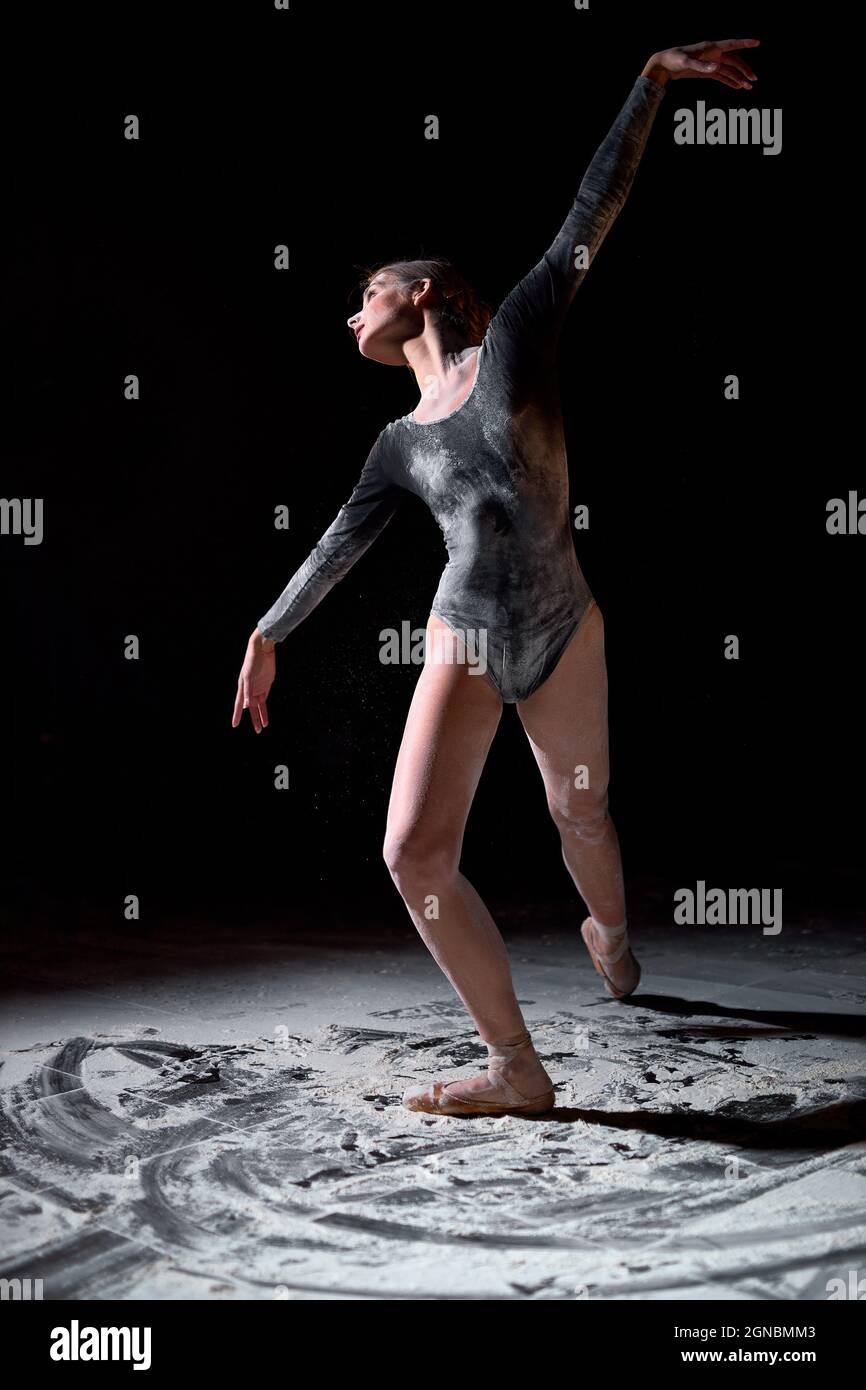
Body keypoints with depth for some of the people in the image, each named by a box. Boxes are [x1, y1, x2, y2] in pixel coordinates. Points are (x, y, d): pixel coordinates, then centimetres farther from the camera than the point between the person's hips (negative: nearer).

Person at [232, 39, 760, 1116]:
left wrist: (653, 79, -7)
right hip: (464, 649, 2)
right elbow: (338, 546, 19)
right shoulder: (401, 442, 9)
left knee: (581, 818, 16)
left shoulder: (515, 336, 1)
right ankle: (518, 1071, -6)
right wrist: (267, 638, 24)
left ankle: (611, 937, 50)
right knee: (415, 853, -13)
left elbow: (592, 213, -4)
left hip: (564, 639, -2)